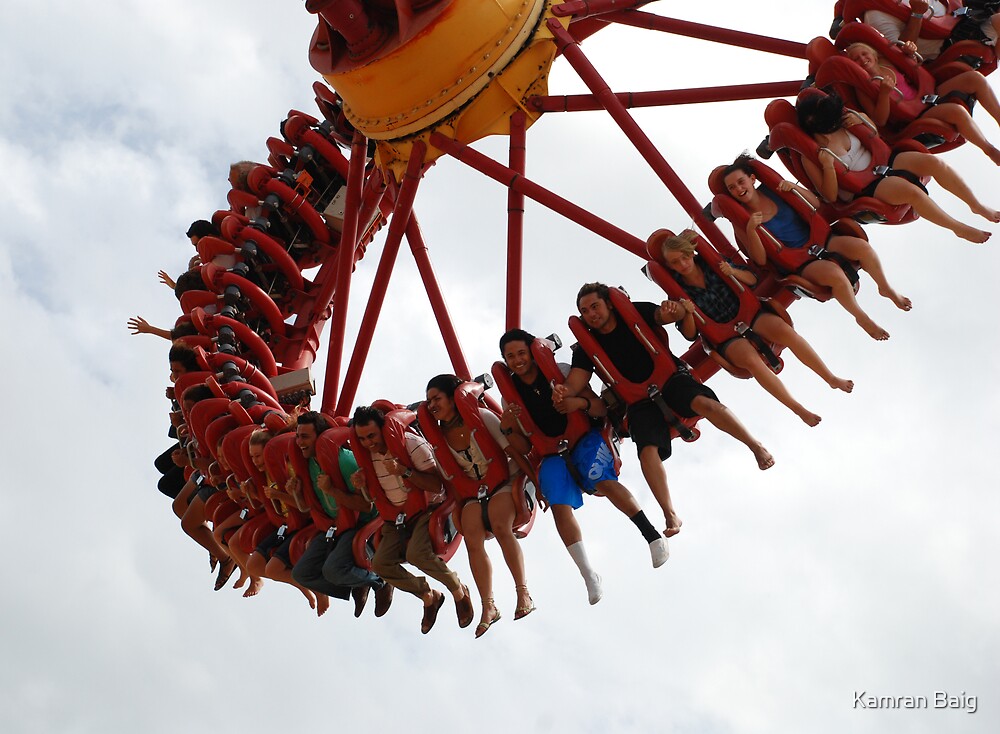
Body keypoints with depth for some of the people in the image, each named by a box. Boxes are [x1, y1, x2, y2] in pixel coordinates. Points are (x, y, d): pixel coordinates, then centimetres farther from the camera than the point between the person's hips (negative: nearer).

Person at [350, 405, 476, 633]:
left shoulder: (410, 443, -15)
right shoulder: (367, 455, 3)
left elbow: (437, 485, -19)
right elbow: (375, 497, 14)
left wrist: (405, 471, -30)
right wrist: (362, 486, -9)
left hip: (425, 511, -6)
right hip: (396, 520, 6)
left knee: (416, 554, -33)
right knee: (380, 564, -16)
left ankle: (458, 590, -6)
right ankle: (429, 596, 6)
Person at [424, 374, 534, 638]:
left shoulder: (482, 417, -10)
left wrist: (516, 485, -16)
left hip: (503, 483, -4)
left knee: (500, 525, -31)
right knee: (472, 539, -21)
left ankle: (523, 593, -26)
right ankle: (488, 606, -17)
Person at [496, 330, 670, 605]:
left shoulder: (560, 372, -4)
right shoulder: (511, 396, 4)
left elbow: (602, 409, -5)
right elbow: (523, 448, 5)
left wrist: (581, 402, -27)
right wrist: (507, 429, -15)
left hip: (586, 438, -2)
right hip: (553, 453, 2)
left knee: (602, 479, -32)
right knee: (560, 506, -23)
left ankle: (653, 535, -28)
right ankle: (589, 576, -24)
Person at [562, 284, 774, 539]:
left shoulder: (635, 314, 0)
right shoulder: (586, 348, 3)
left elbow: (672, 315, -8)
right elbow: (576, 380, -8)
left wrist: (673, 310, -34)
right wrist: (565, 391, -33)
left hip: (670, 377, -1)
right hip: (640, 401, 1)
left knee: (703, 402, -33)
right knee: (648, 450, -23)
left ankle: (756, 446, -23)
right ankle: (670, 515, -20)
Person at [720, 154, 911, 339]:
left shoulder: (770, 189, 0)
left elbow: (816, 204, 6)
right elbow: (761, 260, -15)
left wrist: (794, 187, -12)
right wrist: (751, 229, -29)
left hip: (817, 240, 4)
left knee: (861, 246, -21)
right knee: (834, 273, -33)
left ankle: (886, 288, 7)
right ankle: (862, 318, -9)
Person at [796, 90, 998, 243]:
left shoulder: (839, 125, -2)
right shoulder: (810, 157, -18)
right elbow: (831, 196, -17)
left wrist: (860, 118, -9)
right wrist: (828, 167, -35)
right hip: (867, 188, -6)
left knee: (934, 162, -14)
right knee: (912, 191, -31)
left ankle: (977, 205, 2)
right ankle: (959, 228, -12)